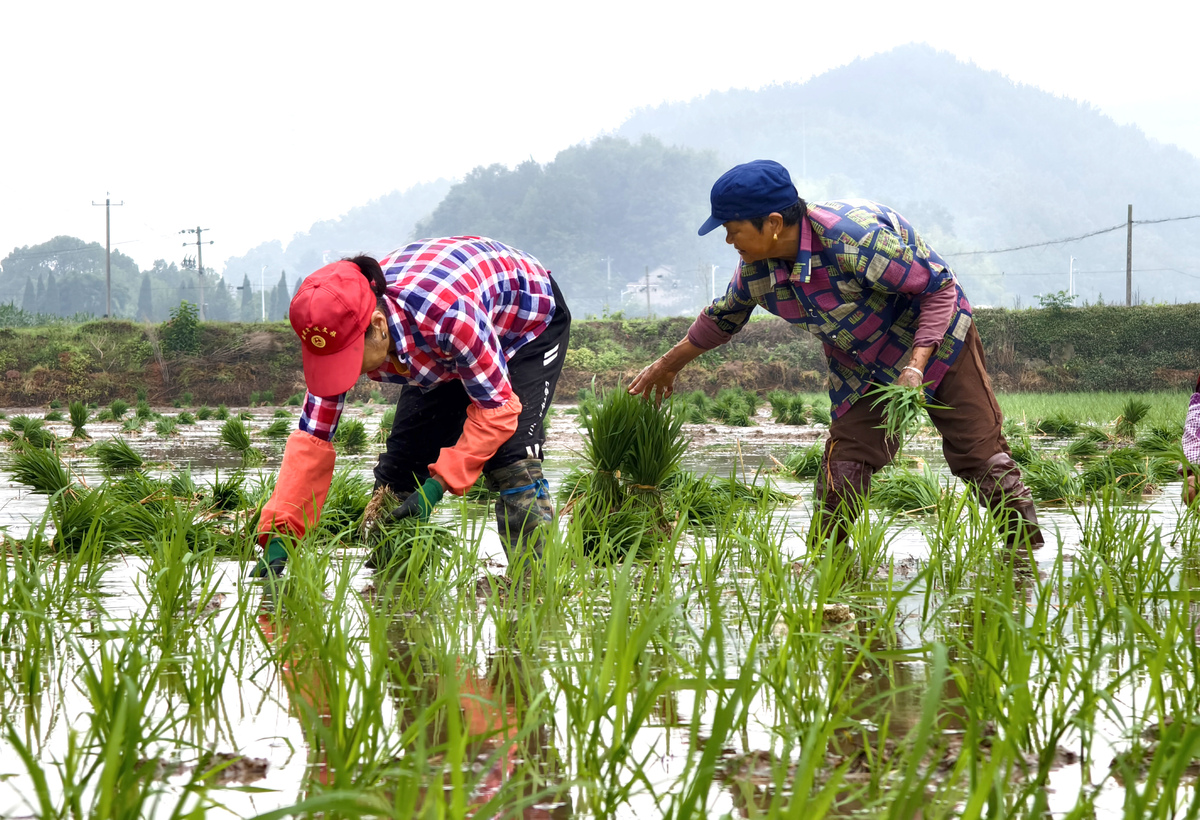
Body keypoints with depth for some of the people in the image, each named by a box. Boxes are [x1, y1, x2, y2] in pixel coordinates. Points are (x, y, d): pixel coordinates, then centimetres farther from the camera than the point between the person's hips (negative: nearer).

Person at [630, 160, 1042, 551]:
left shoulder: (854, 239, -35)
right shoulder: (757, 270, -12)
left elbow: (941, 288, -26)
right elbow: (722, 318, 11)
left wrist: (916, 366, -34)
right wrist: (666, 366, 20)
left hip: (935, 340, -5)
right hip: (862, 367, 6)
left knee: (979, 452, -6)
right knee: (843, 463, -5)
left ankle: (1027, 554, 6)